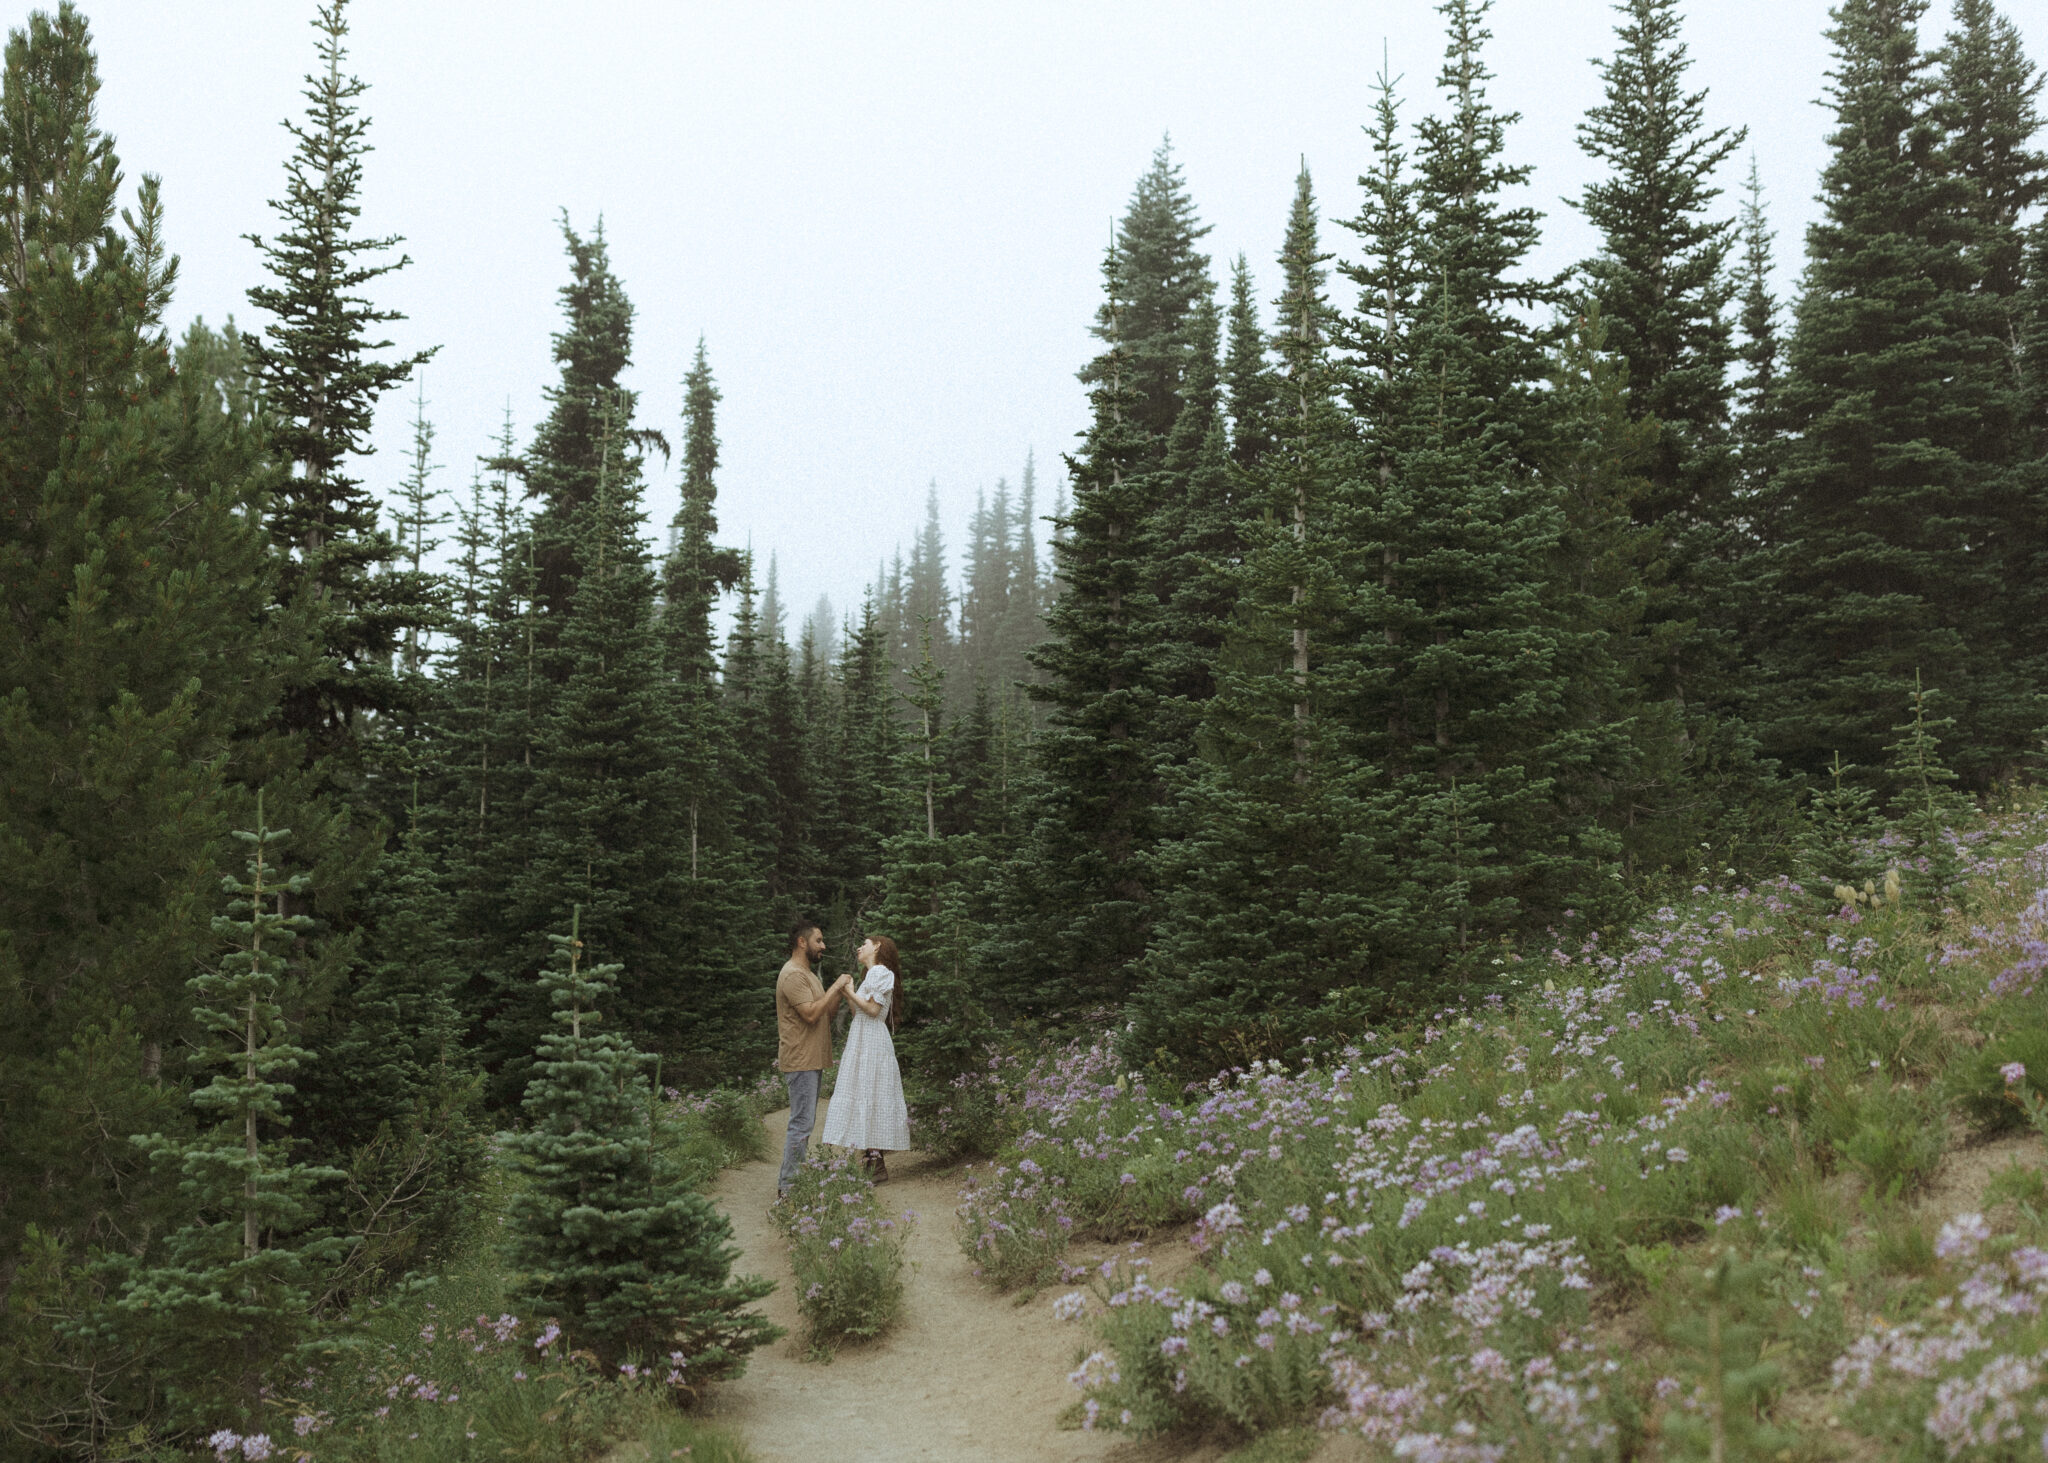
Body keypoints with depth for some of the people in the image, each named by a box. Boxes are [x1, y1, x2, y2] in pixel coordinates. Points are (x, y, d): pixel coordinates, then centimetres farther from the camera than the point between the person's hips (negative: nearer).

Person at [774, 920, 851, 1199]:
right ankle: (787, 1187, -7)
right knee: (801, 1124, -10)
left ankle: (795, 1180, 18)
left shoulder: (807, 974, 19)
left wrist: (841, 993, 3)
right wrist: (835, 987, -15)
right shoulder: (792, 974, -14)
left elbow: (825, 1015, 18)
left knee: (804, 1122, 13)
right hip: (800, 1061, -11)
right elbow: (811, 1013, -23)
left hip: (812, 1060, 11)